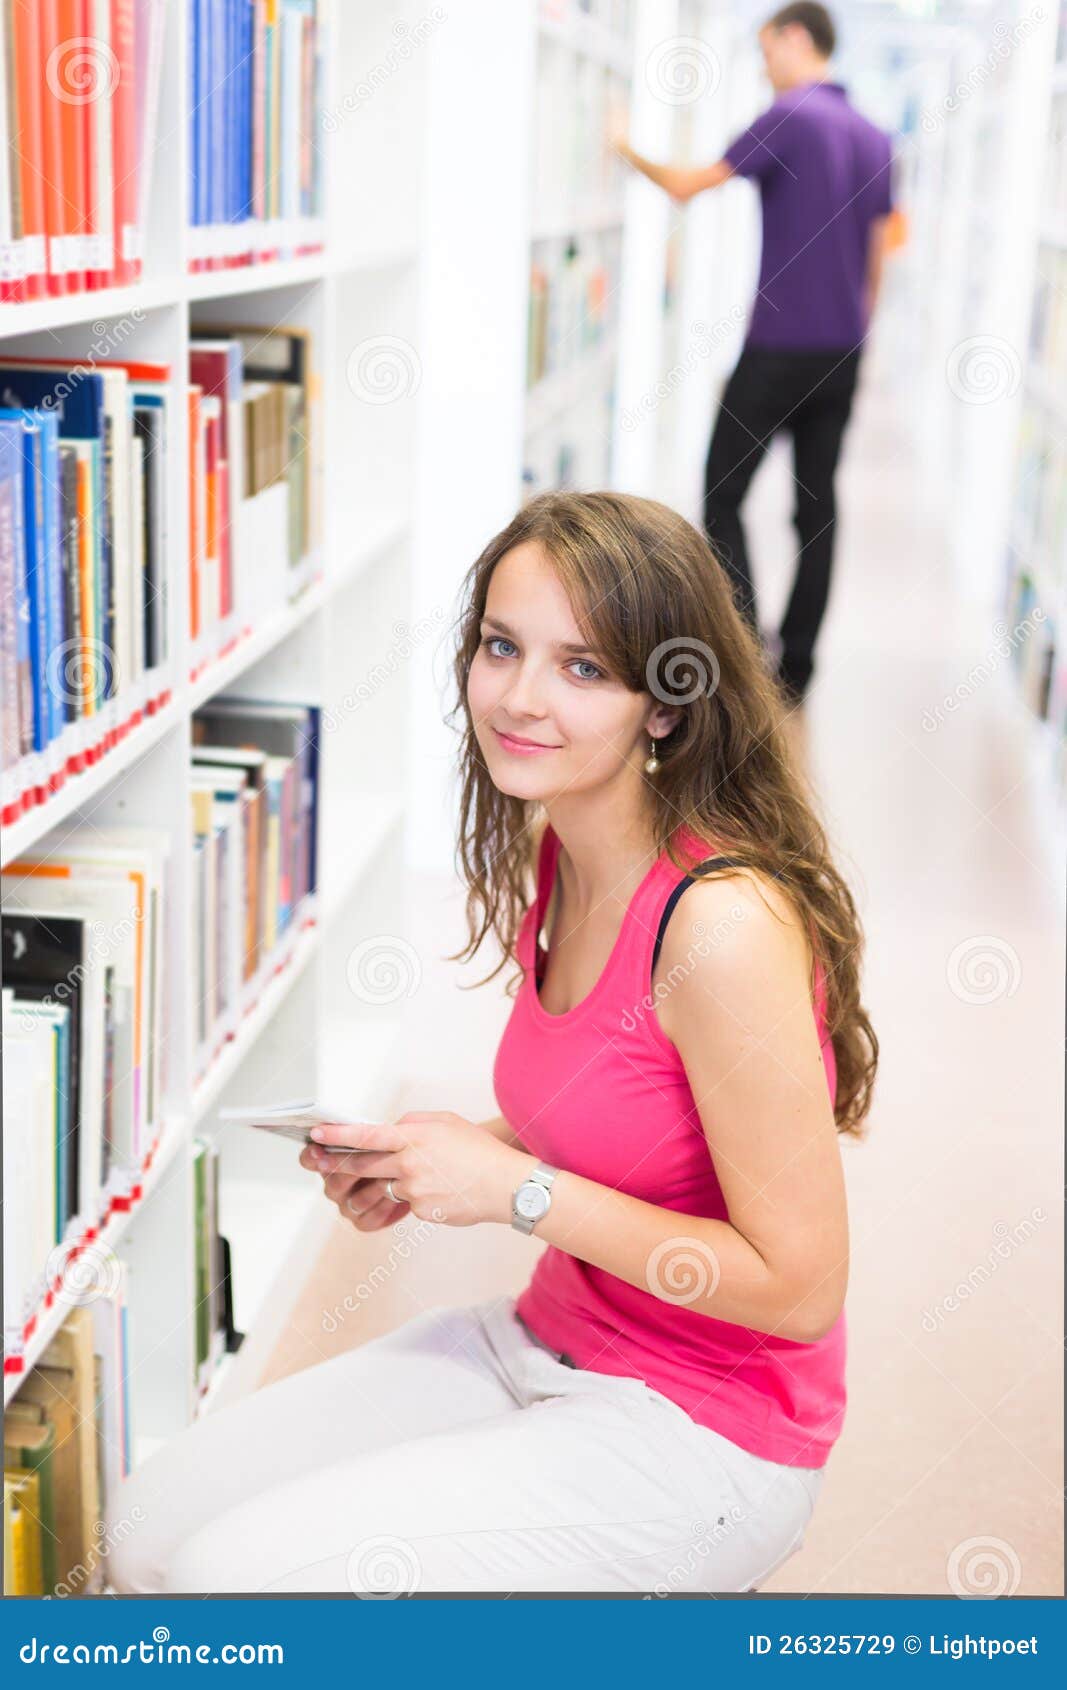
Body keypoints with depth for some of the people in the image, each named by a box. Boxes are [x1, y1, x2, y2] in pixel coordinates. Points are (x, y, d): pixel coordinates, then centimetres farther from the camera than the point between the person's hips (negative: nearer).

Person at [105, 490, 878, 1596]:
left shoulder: (724, 925, -26)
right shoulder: (554, 858, 1)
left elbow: (798, 1285, -22)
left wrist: (517, 1189, -21)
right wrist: (416, 1169, -2)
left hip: (695, 1425, -8)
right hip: (545, 1342, 8)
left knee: (229, 1578, -16)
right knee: (146, 1532, 4)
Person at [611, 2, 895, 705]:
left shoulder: (790, 117, -10)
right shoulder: (876, 138, 11)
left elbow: (688, 185, -9)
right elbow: (878, 257, 15)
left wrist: (627, 150, 8)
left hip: (778, 349, -7)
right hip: (842, 354, 7)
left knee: (723, 495, 2)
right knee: (817, 504, 9)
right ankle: (795, 668, 11)